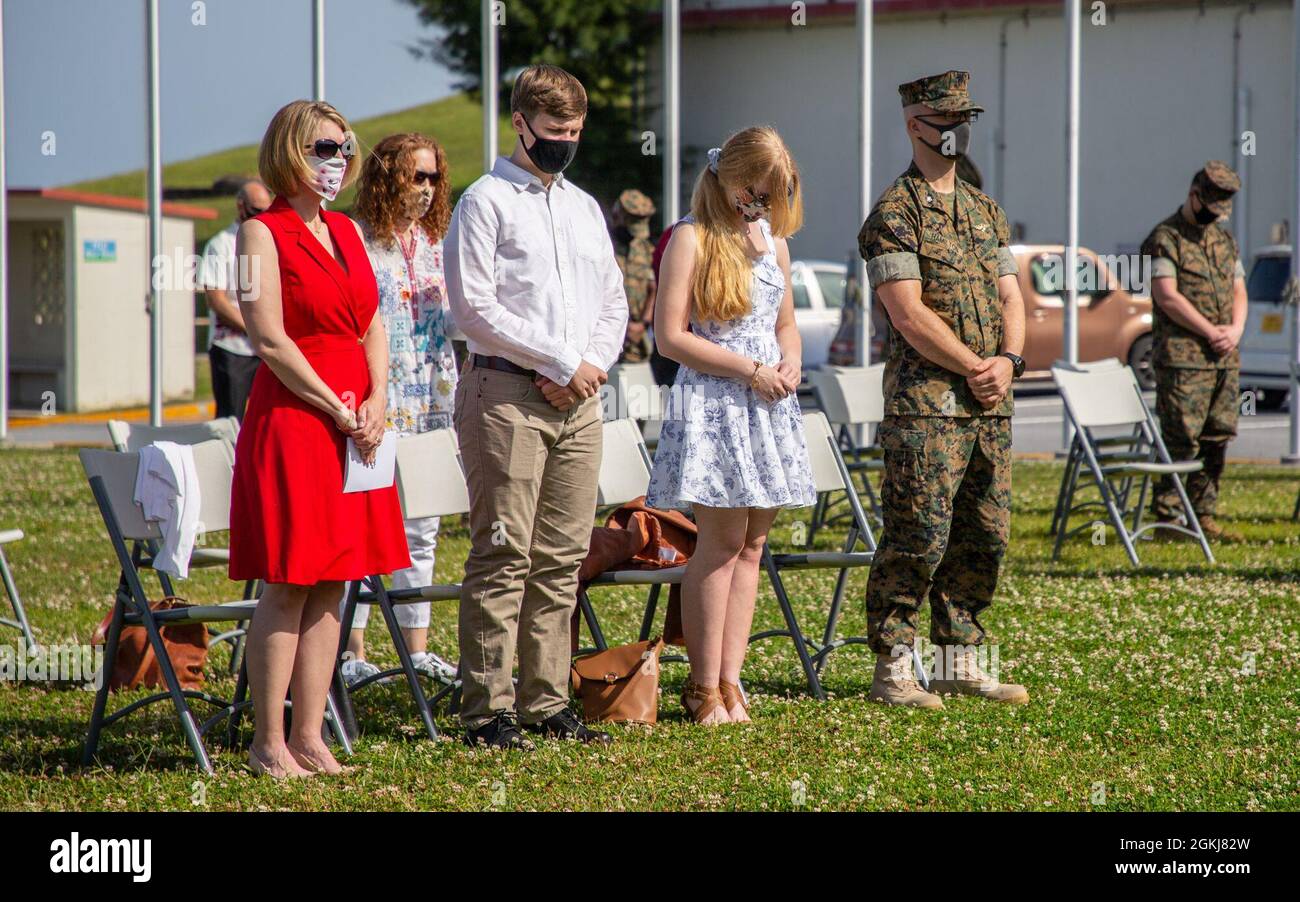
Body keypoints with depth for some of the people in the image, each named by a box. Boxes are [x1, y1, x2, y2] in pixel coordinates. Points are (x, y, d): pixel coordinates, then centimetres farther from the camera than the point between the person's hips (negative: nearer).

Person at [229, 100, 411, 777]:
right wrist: (338, 409, -13)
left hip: (357, 422, 7)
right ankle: (269, 743, -1)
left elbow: (373, 326, 14)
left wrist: (376, 402, -3)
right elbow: (271, 341, -13)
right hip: (291, 419, -7)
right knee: (288, 587, -6)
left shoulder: (347, 232, 16)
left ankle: (310, 737, 11)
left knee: (331, 587, 7)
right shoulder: (262, 232, -6)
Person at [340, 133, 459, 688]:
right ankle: (353, 653, -1)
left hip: (431, 403, 7)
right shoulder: (355, 241, -6)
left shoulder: (433, 243, 13)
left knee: (421, 530, 10)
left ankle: (418, 648, 16)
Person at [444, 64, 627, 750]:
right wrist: (563, 363, -11)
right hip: (507, 395, -7)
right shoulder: (486, 201, -2)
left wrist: (593, 365, 0)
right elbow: (475, 306, -12)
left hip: (577, 402, 7)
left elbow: (613, 305, 21)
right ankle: (487, 711, -5)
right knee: (503, 557, -8)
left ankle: (546, 702, 12)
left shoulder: (585, 208, 19)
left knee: (561, 560, 7)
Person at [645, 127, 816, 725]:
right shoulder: (692, 237, -6)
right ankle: (704, 688, -4)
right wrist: (751, 370, -13)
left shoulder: (772, 237, 16)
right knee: (724, 539, -9)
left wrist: (791, 362, 3)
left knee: (751, 543, 3)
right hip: (712, 402, -7)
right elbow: (671, 336, -12)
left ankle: (729, 681, 5)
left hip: (768, 405, 7)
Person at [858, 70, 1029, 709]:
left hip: (989, 403, 8)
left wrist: (1007, 360, -5)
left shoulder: (984, 210, 18)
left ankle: (962, 664, 17)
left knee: (984, 537, 9)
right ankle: (893, 669, -3)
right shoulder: (895, 212, -7)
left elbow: (1009, 297, 14)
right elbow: (909, 314, -14)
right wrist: (973, 367, -12)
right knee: (918, 536, -9)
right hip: (924, 401, -8)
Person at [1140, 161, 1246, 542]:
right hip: (1181, 358, -8)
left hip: (1225, 359, 8)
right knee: (1180, 441, -9)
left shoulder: (1224, 239, 18)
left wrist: (1235, 330, -2)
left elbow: (1238, 290, 18)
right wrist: (1211, 332, -14)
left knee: (1217, 439, 8)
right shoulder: (1164, 239, -6)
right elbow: (1168, 296, -14)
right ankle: (1167, 520, -6)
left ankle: (1205, 517, 14)